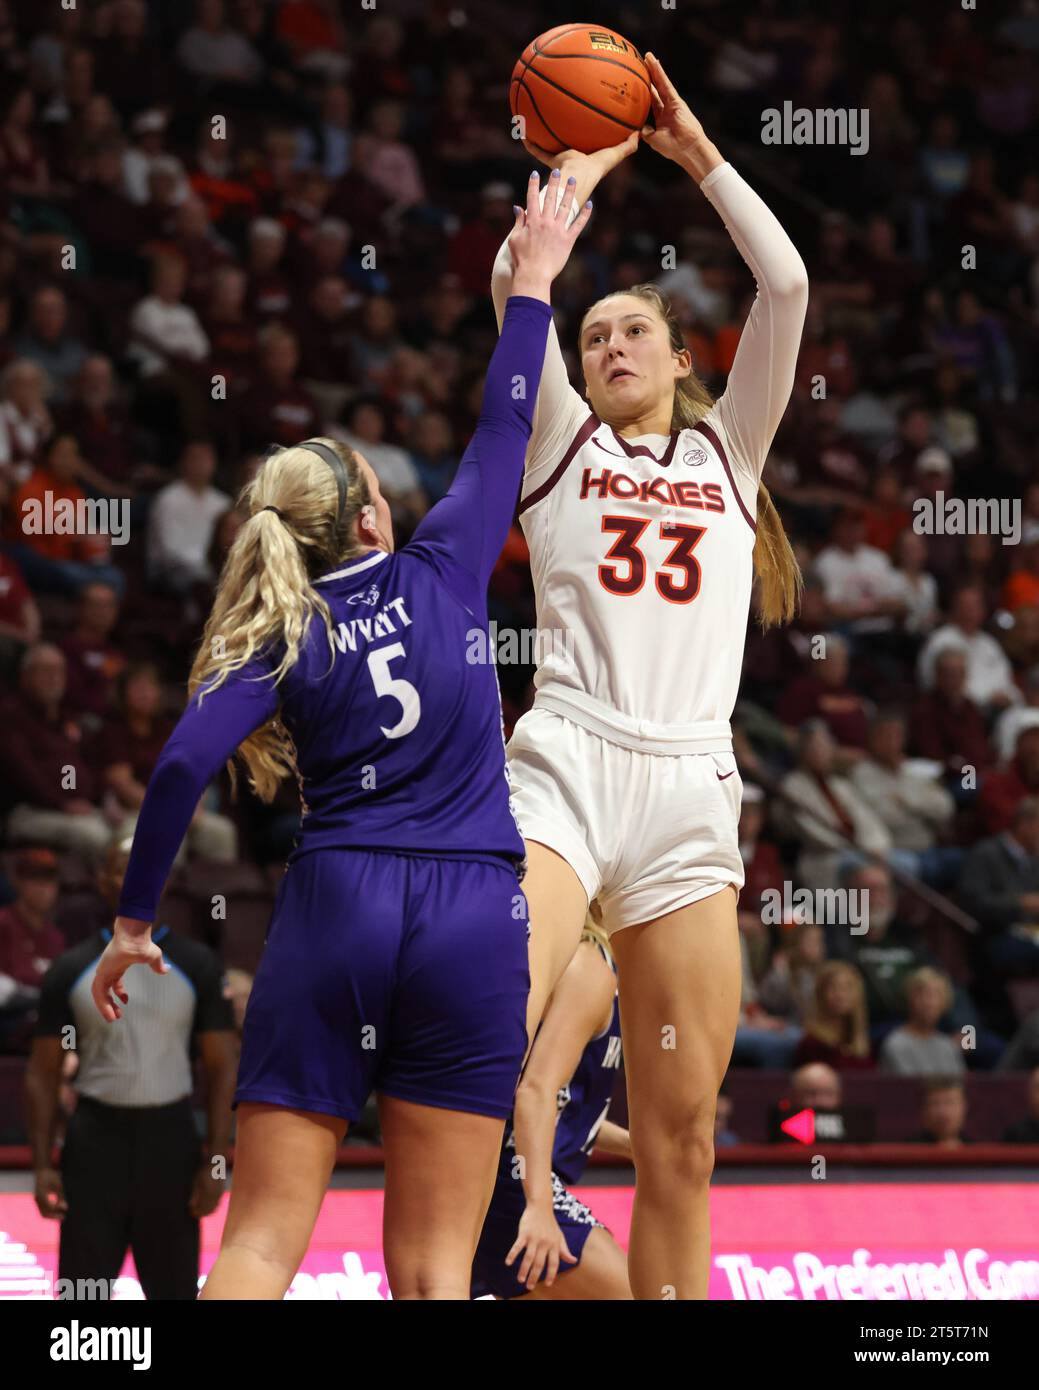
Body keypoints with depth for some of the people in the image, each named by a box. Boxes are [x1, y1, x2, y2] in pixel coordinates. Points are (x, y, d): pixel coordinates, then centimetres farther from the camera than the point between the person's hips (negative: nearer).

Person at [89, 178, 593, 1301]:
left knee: (260, 1242, 0)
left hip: (334, 908, 0)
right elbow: (502, 433, 19)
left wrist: (133, 924, 1)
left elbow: (183, 766, -8)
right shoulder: (442, 572, 7)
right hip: (474, 915, 0)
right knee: (432, 1264, 0)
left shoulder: (280, 638, 6)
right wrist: (532, 282, 30)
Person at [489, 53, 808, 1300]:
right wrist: (585, 167, 18)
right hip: (563, 764, -3)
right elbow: (514, 278, 6)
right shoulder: (561, 442, 18)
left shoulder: (729, 451, 23)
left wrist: (696, 152, 19)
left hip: (691, 791, 3)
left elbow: (786, 285, 14)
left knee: (681, 1131, 0)